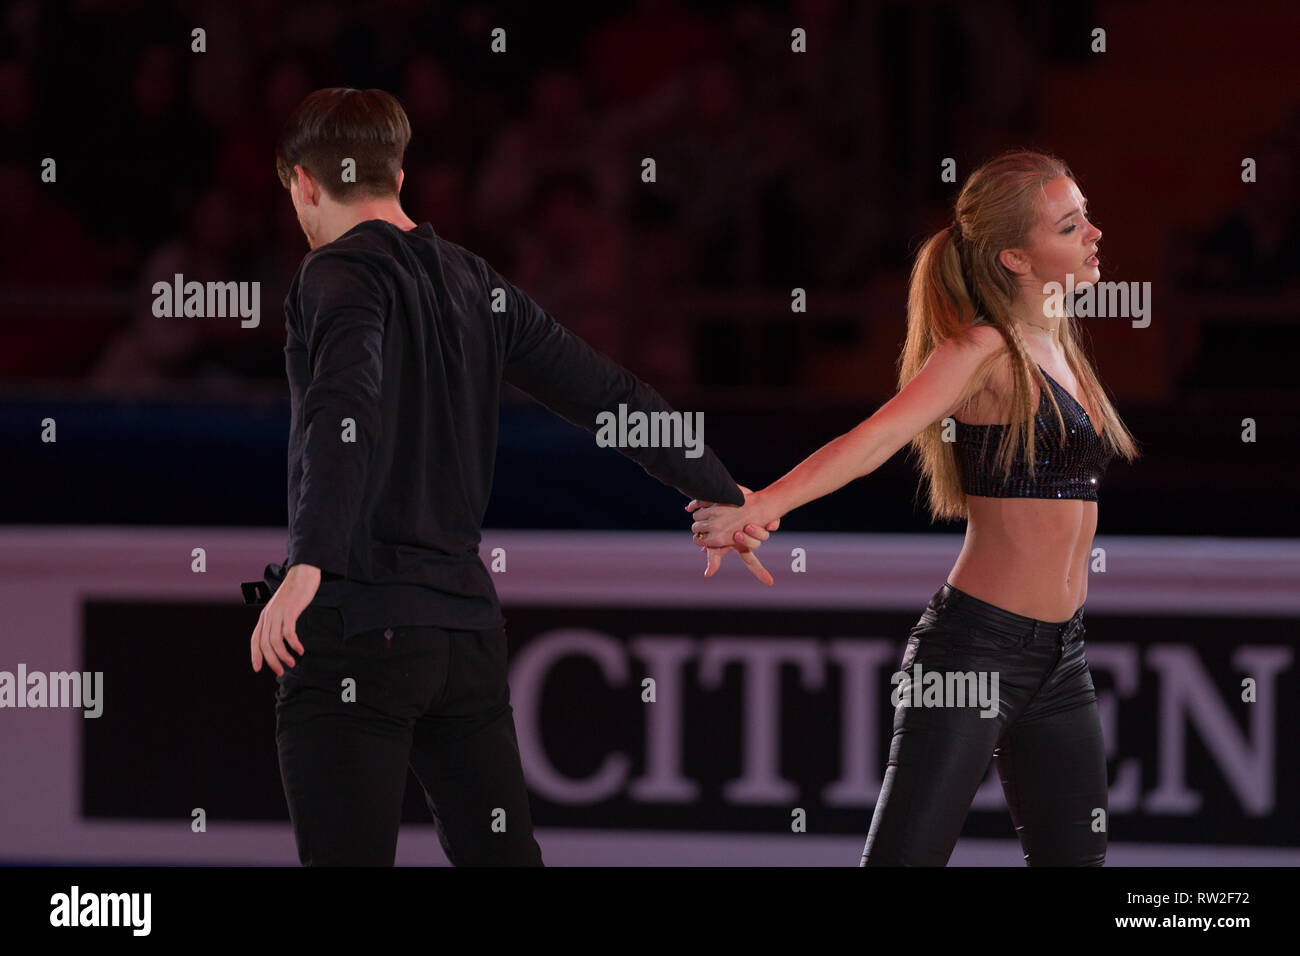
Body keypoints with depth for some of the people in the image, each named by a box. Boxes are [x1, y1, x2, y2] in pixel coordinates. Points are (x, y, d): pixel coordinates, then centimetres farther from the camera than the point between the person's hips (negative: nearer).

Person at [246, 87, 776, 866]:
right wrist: (721, 494, 32)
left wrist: (308, 566, -37)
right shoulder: (475, 284, 15)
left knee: (348, 857, -8)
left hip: (356, 626, -7)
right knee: (501, 856, 8)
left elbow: (347, 411, -25)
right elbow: (611, 395, 20)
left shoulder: (345, 272, -6)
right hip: (467, 628, 7)